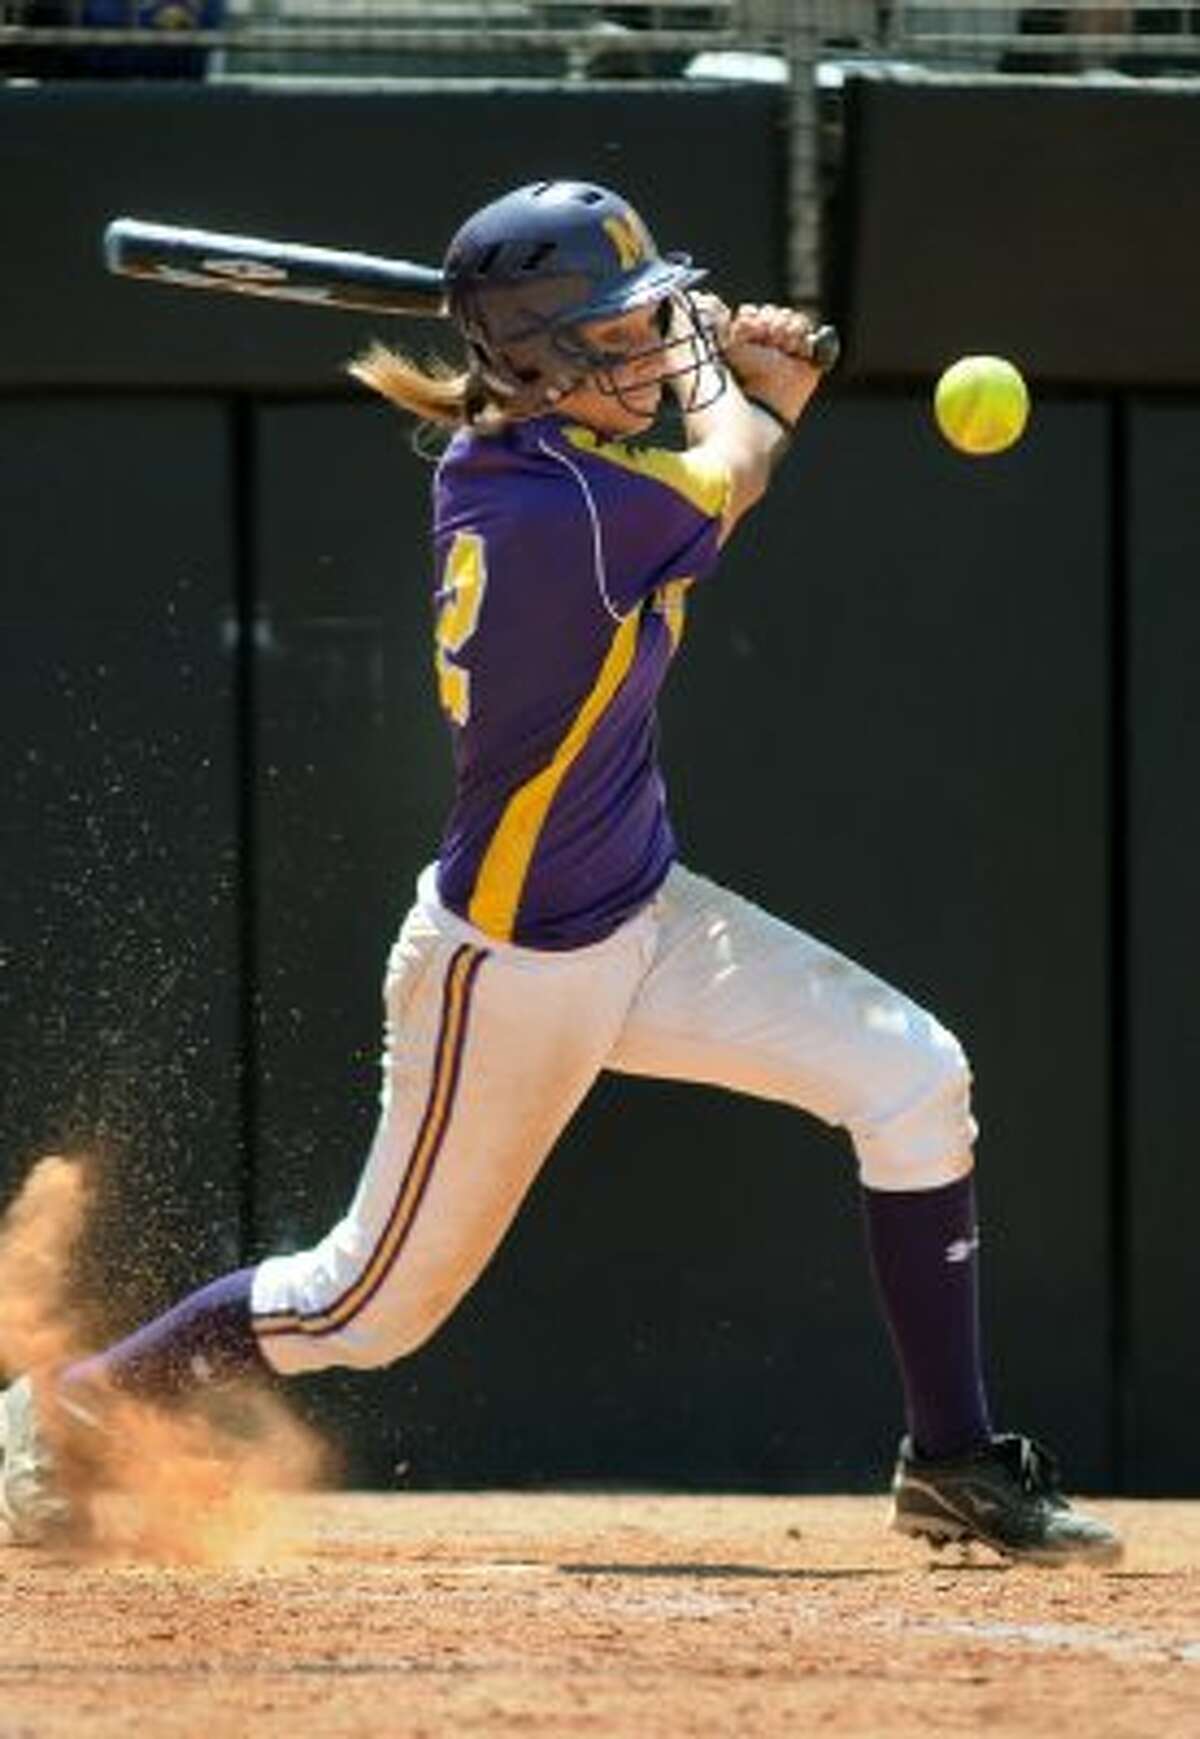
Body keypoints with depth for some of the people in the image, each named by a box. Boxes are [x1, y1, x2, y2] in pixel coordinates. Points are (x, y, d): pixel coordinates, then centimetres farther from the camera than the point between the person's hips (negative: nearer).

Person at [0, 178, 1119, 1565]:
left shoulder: (488, 457, -5)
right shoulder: (565, 507, -30)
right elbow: (729, 469, -9)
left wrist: (761, 390, 0)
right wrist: (713, 373, 11)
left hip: (639, 923, 9)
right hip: (512, 969, -9)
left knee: (912, 1080, -2)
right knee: (375, 1300, 9)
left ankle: (955, 1466, 6)